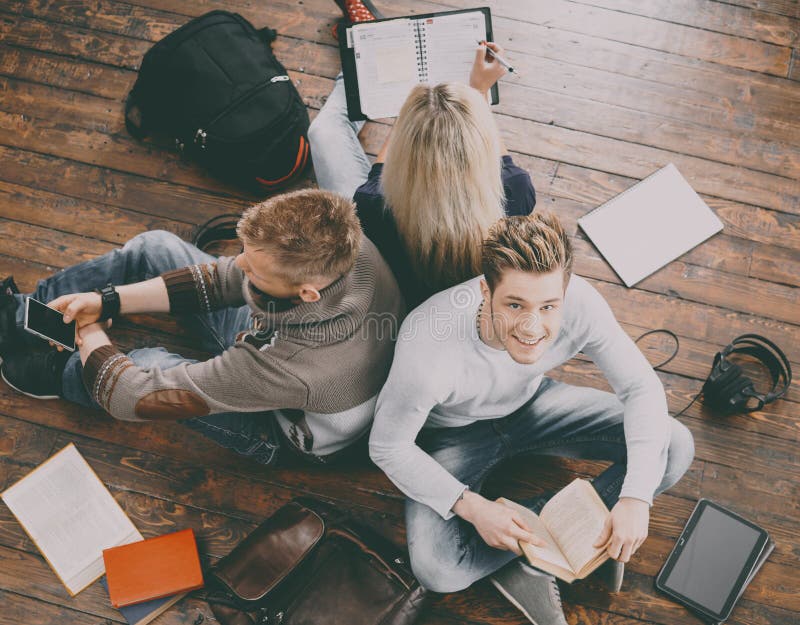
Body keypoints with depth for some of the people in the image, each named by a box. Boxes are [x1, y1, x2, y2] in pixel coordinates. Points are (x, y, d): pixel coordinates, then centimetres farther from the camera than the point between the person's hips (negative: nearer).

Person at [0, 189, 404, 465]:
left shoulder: (291, 364, -47)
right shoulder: (340, 247, -27)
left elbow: (132, 396, -35)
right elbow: (225, 279, -12)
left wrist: (89, 333, -14)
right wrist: (108, 300, -15)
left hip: (287, 427, -6)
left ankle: (58, 374, 20)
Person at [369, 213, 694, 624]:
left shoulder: (579, 304, -30)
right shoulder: (428, 347, -38)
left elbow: (641, 387, -16)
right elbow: (387, 448, -22)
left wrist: (636, 497, -27)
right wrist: (472, 508, -30)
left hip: (532, 403, 3)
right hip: (454, 432, -3)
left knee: (674, 448, -12)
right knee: (436, 571, -26)